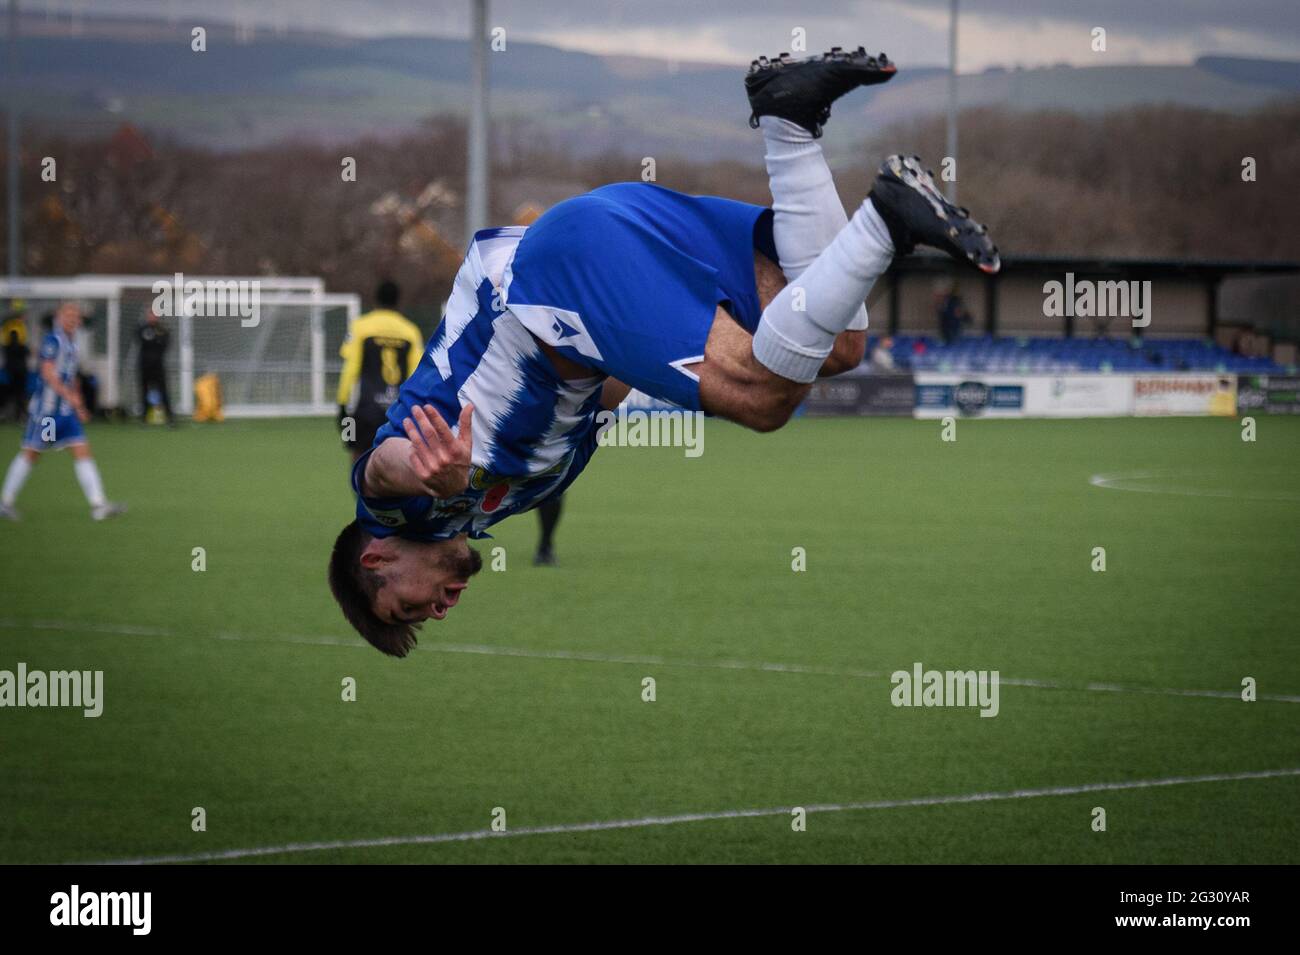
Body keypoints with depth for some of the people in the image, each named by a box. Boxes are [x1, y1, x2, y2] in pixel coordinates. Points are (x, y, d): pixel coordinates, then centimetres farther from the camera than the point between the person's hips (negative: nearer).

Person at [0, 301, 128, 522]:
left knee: (82, 452, -2)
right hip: (46, 407, -8)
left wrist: (79, 407, 23)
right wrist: (69, 395, -31)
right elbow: (48, 373, -21)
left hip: (66, 410, 8)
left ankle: (98, 505, -7)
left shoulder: (71, 344, 15)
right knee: (30, 453, 0)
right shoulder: (52, 341, -11)